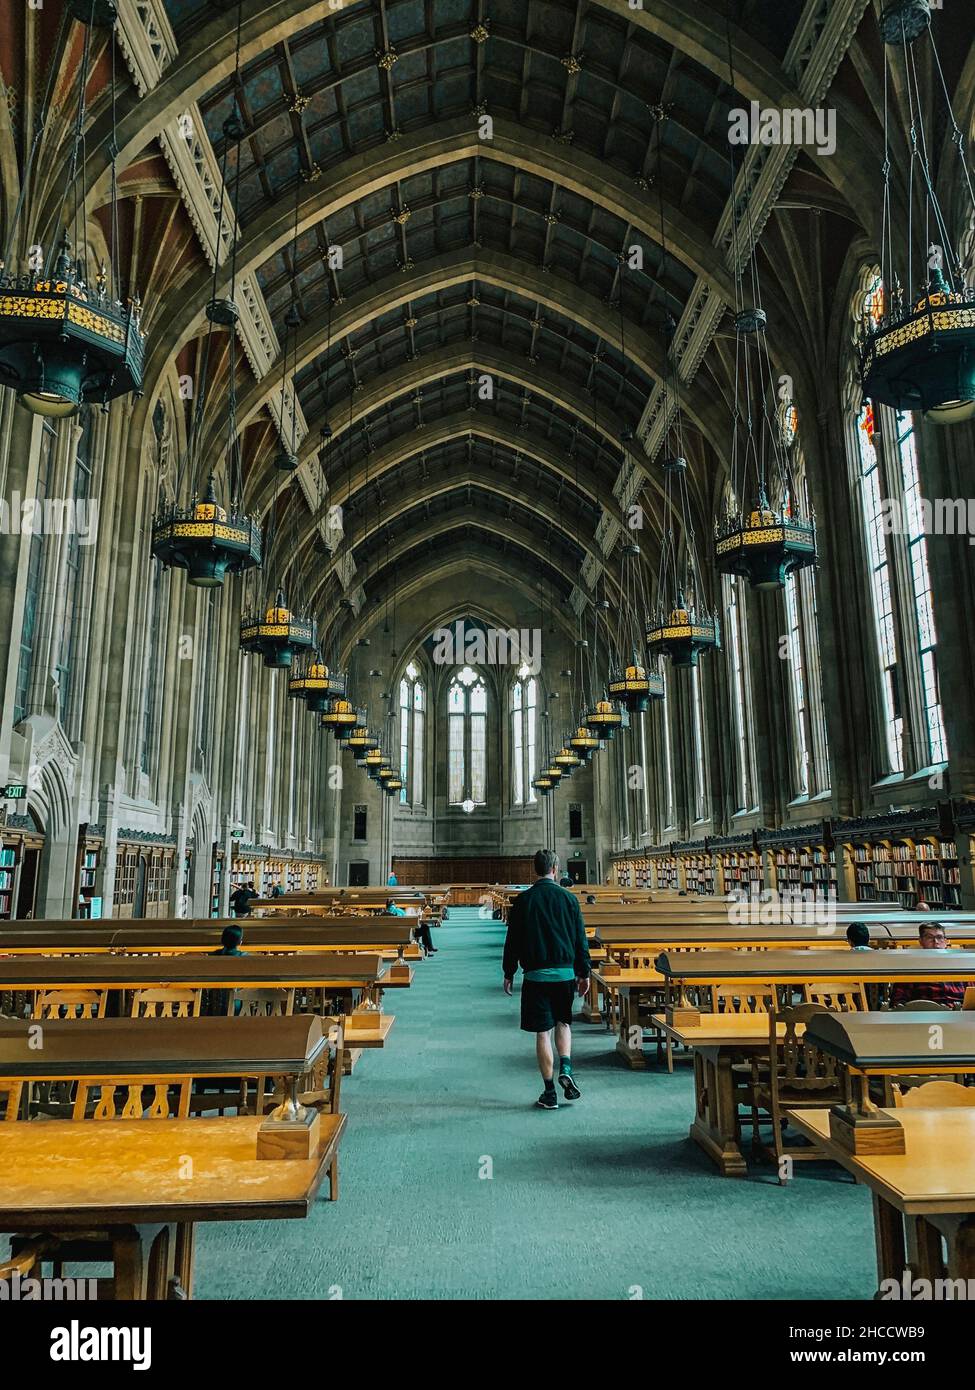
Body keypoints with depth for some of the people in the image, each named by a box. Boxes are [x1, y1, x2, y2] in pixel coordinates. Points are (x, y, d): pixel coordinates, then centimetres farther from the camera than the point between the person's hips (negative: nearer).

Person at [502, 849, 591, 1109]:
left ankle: (550, 1093, 8)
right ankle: (565, 1069, 1)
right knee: (563, 1022, 22)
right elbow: (580, 939, 3)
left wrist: (509, 974, 10)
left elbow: (513, 940, 0)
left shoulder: (522, 900, -3)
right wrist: (584, 973, 12)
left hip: (536, 974, -1)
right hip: (565, 972, 1)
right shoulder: (569, 898, -2)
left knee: (543, 1032, 4)